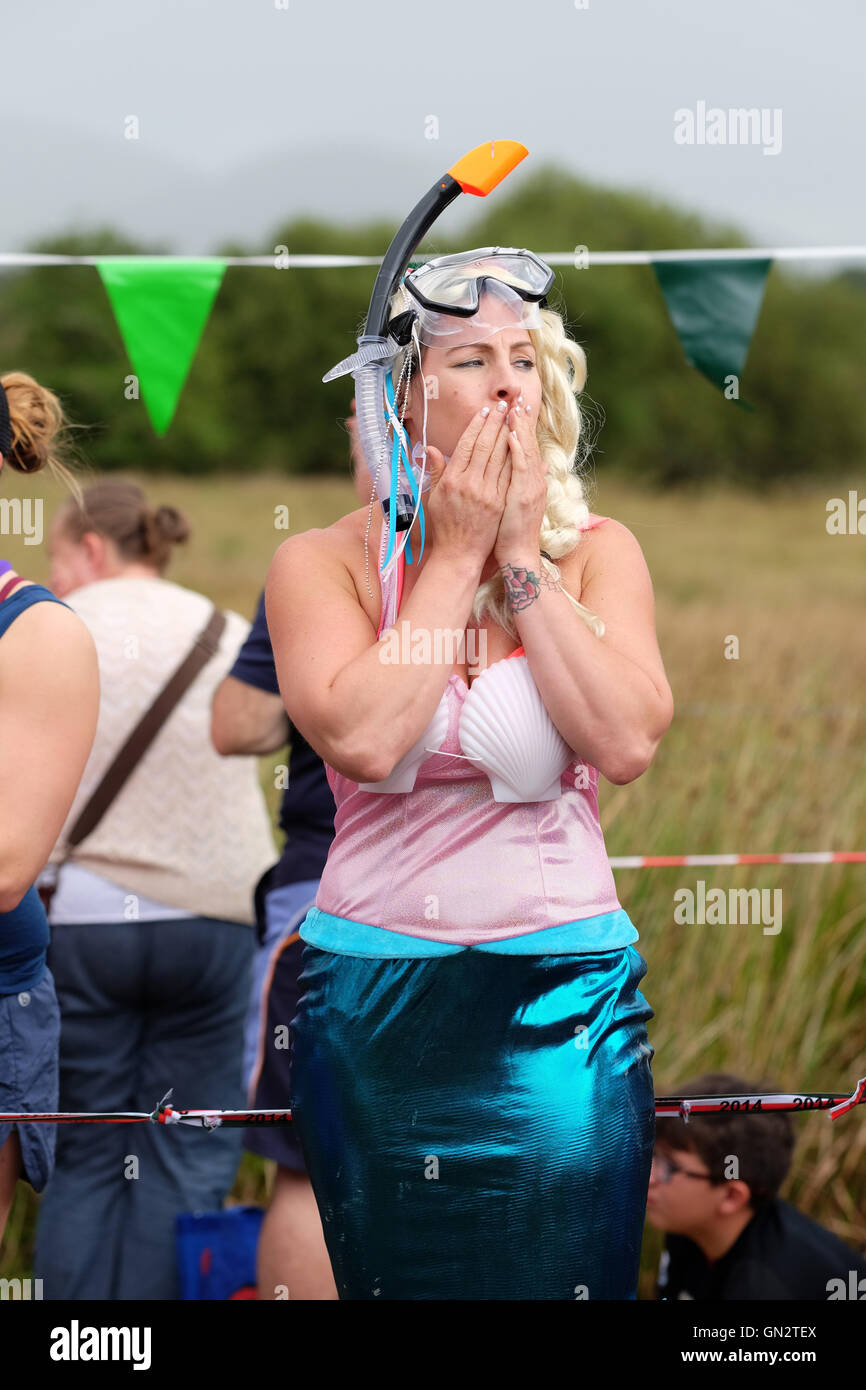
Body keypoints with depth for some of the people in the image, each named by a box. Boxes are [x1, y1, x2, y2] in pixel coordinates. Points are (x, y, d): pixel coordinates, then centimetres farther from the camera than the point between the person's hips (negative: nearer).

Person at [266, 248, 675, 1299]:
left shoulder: (596, 552, 3)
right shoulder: (322, 563, 0)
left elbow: (626, 742, -13)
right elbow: (363, 740, -18)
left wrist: (524, 559, -9)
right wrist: (456, 557, -10)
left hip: (569, 996, 1)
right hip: (376, 1004, 0)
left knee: (565, 1279, -1)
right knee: (399, 1282, 5)